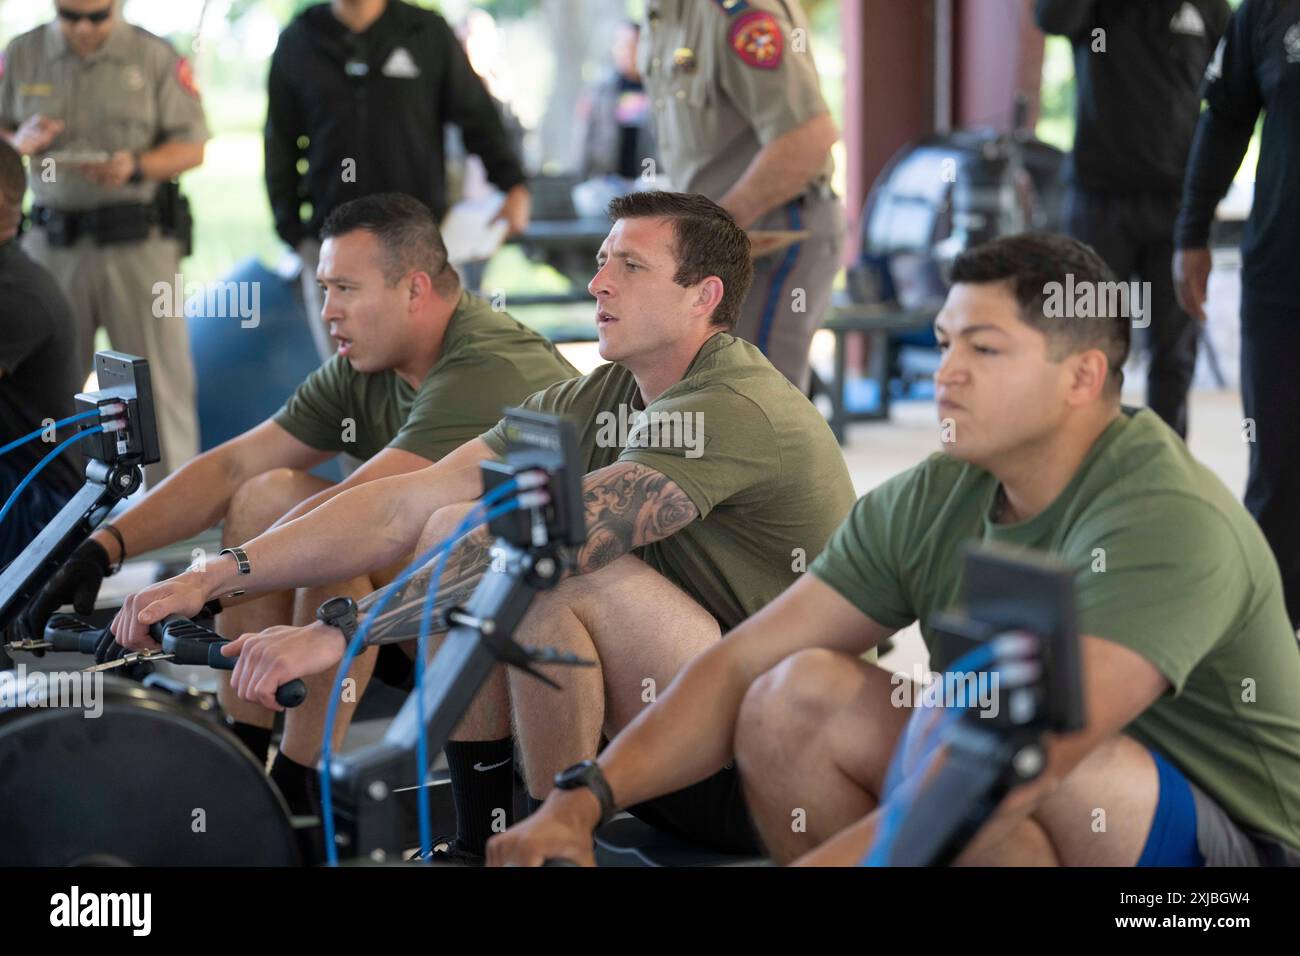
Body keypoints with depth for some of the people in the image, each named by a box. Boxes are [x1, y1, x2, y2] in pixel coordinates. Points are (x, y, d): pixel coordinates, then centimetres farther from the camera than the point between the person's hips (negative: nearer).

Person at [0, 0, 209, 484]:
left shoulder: (156, 58, 0)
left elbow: (192, 148, 0)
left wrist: (137, 167, -17)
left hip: (138, 242, -2)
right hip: (53, 241, 2)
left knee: (160, 378, -2)